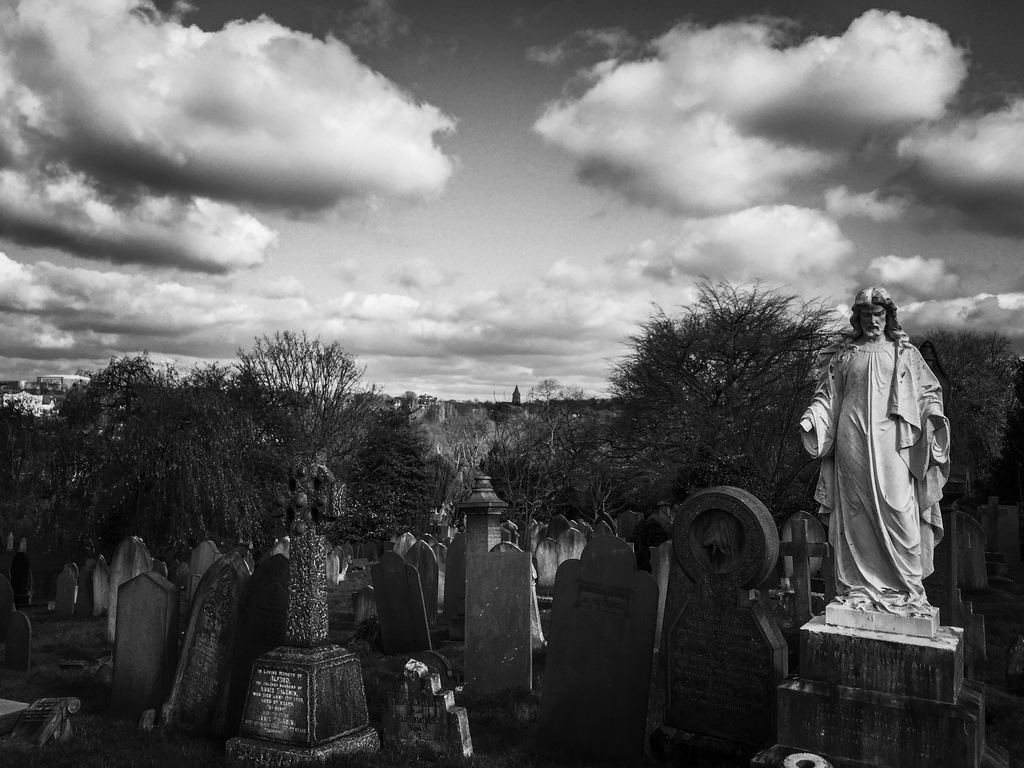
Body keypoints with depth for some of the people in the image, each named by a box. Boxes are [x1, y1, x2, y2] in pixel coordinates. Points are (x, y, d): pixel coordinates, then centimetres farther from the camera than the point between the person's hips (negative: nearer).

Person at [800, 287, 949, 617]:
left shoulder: (905, 352, 13)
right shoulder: (843, 355, 14)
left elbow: (926, 390, 12)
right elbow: (827, 395, 13)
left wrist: (933, 412, -8)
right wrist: (811, 417, -3)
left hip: (891, 443, -1)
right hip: (853, 443, 1)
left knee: (898, 509, -7)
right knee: (856, 512, 0)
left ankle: (907, 587, 0)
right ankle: (858, 585, 5)